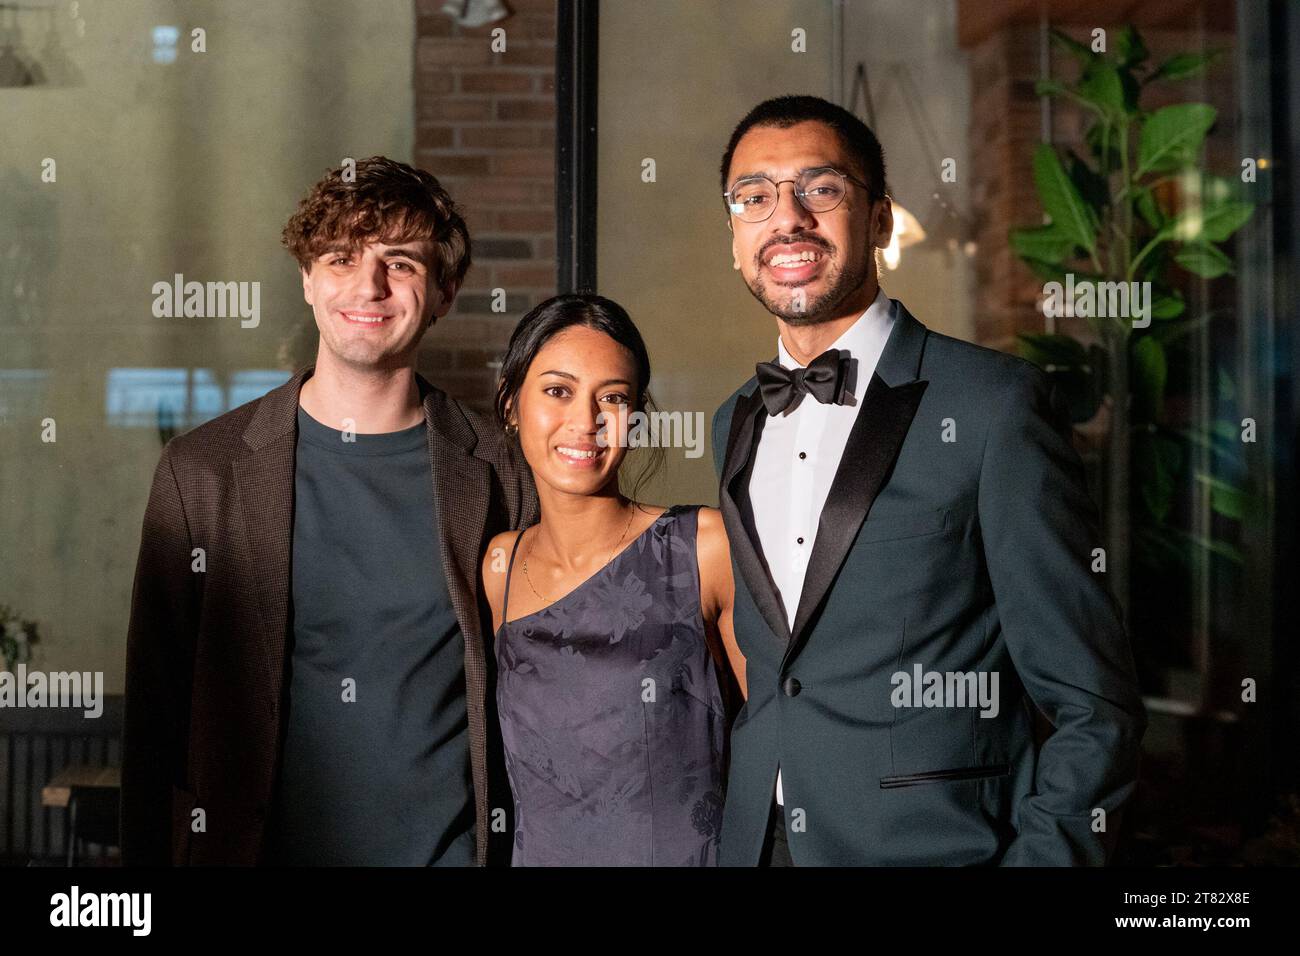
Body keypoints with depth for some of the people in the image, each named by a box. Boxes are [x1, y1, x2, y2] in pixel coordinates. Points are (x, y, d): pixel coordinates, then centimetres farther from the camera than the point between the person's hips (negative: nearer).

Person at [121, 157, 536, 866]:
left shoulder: (498, 474, -3)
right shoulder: (200, 469, -3)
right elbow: (154, 711, 1)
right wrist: (144, 856, -2)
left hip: (451, 847, 0)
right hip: (256, 845, 0)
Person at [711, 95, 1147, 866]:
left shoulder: (995, 404, -13)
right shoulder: (734, 425, 7)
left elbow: (1095, 709, -13)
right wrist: (739, 833, 4)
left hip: (934, 845, -5)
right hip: (755, 843, 5)